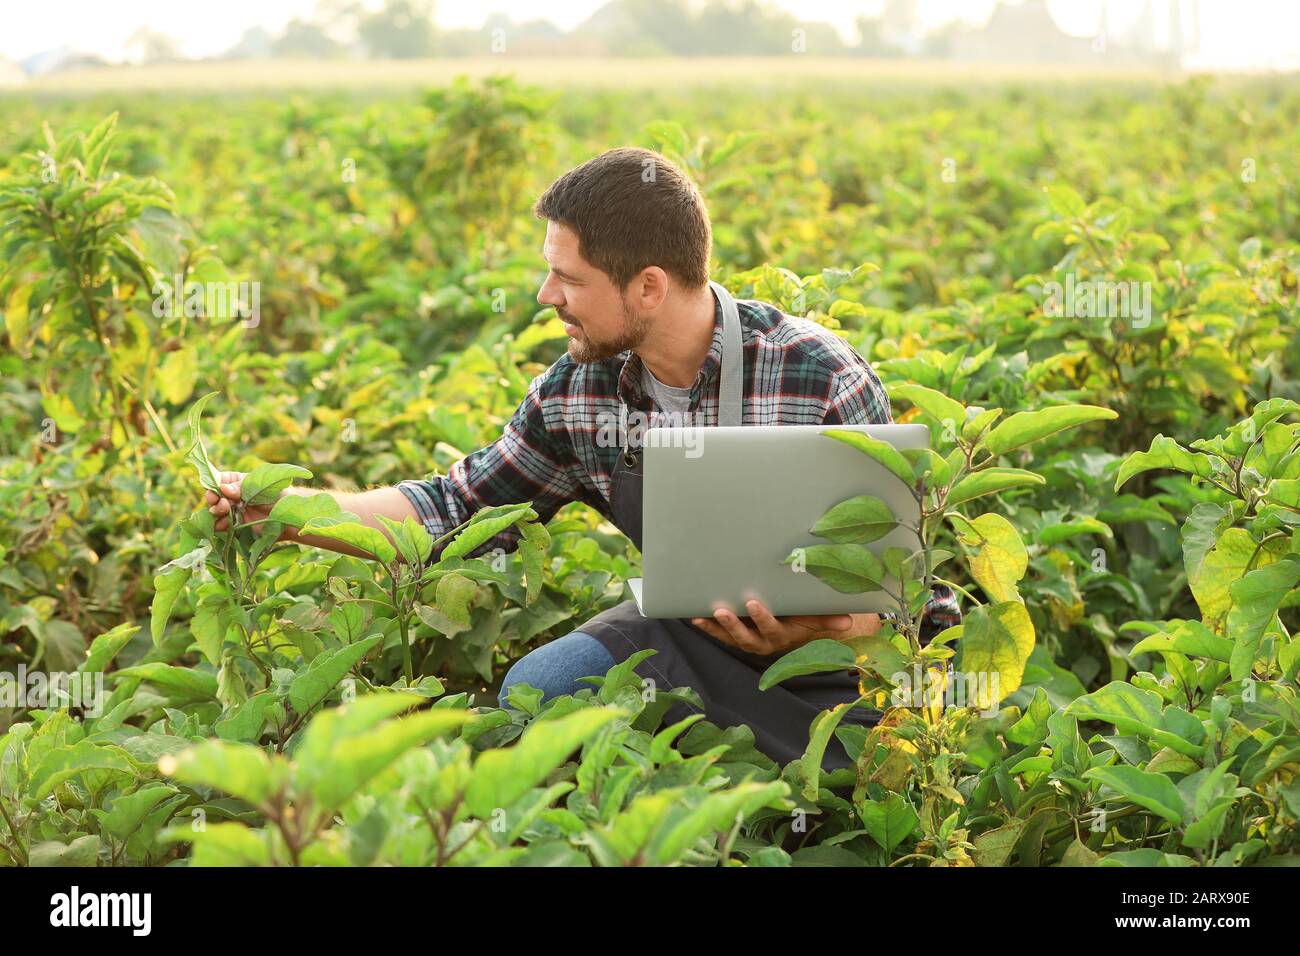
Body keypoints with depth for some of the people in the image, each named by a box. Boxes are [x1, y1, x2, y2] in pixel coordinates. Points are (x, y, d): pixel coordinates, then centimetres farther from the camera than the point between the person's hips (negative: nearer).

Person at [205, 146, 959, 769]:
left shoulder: (820, 379, -20)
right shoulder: (578, 392, -5)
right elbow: (459, 510, 6)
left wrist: (797, 636, -36)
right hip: (693, 630, 4)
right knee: (534, 691, -21)